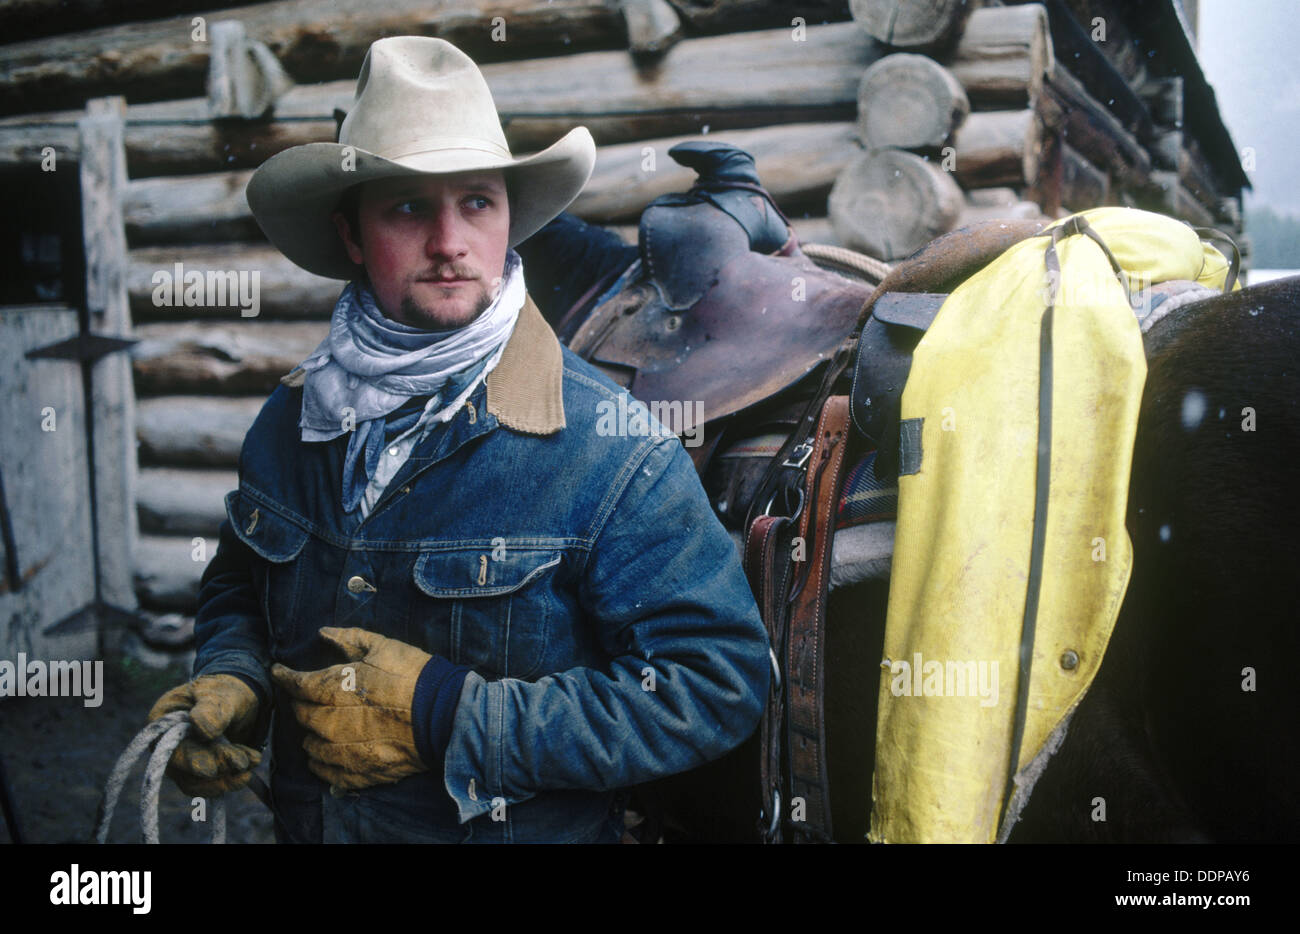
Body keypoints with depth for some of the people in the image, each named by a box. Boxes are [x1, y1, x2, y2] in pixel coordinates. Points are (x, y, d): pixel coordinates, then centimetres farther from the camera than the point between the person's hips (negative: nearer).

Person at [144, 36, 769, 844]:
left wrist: (449, 718, -27)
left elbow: (719, 685, -26)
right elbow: (241, 584, 12)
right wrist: (231, 681, -10)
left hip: (530, 829, -4)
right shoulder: (292, 419, -6)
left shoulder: (612, 452, -23)